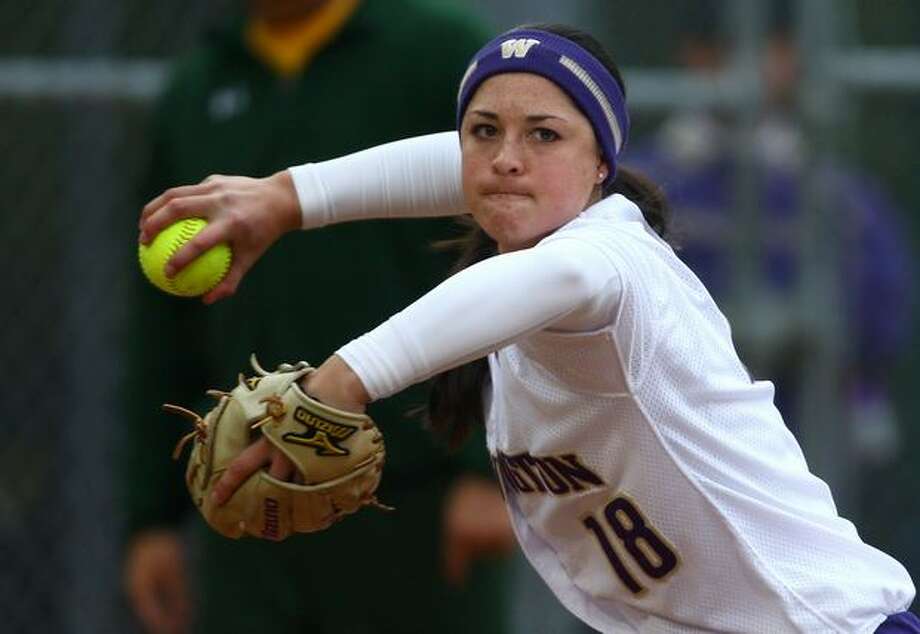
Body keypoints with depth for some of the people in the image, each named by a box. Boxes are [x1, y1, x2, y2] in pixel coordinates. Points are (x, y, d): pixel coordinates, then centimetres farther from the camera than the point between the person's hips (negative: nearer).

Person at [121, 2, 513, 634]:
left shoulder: (447, 55, -5)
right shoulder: (195, 95, 11)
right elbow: (166, 335, 15)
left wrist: (494, 469, -20)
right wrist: (149, 519, 11)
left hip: (420, 516, -4)